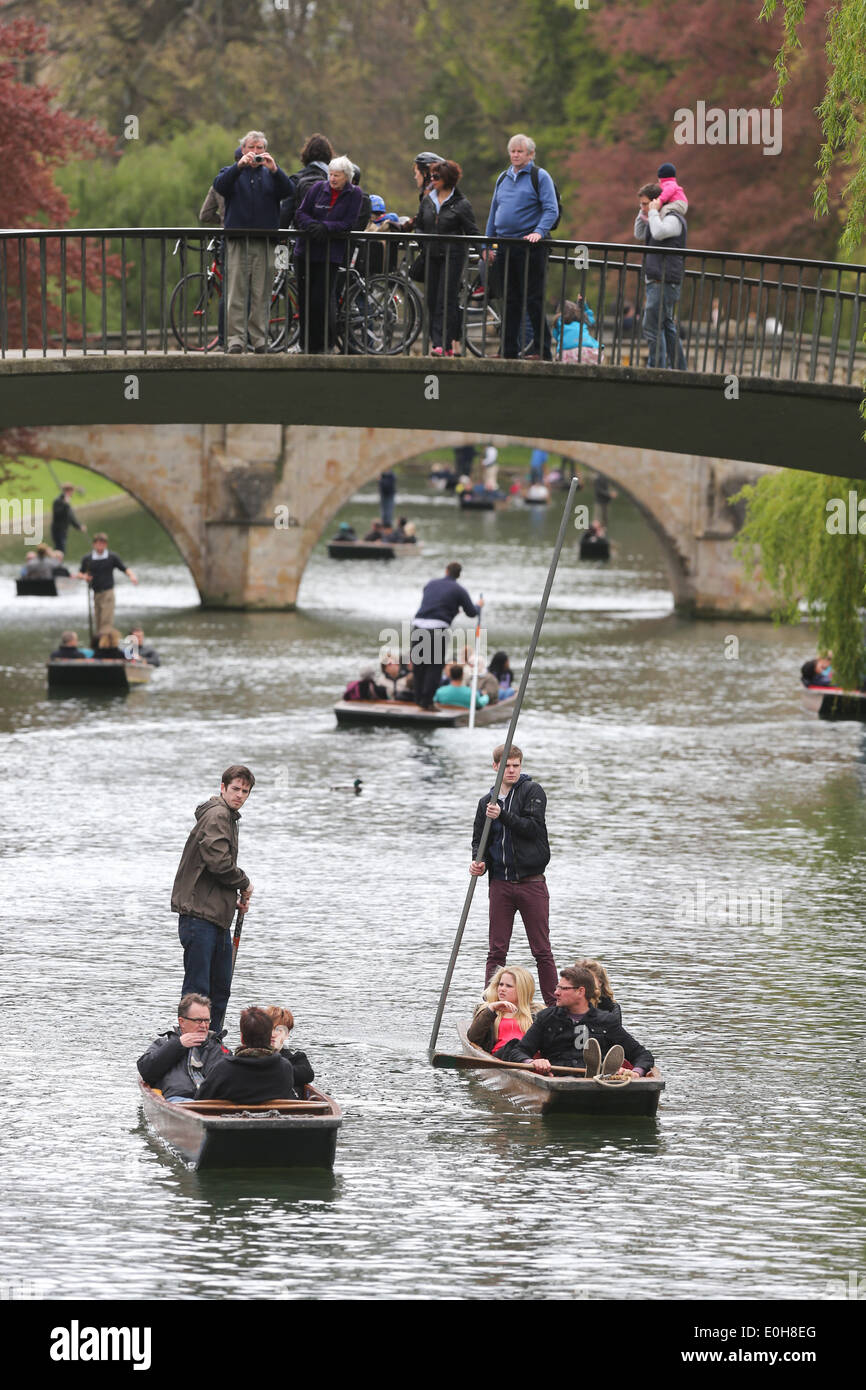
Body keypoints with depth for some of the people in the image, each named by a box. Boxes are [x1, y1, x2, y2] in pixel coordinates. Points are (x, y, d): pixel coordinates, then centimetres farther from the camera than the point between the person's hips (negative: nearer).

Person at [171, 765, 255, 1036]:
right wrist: (244, 884, -6)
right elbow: (218, 861, -21)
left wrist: (235, 897, 12)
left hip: (218, 916, 10)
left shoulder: (228, 818, 22)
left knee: (221, 986, 14)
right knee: (197, 987, -10)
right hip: (199, 915, -10)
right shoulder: (216, 815, -10)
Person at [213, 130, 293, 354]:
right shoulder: (233, 172, 13)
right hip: (238, 240, -1)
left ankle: (259, 339, 3)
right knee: (236, 291, -8)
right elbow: (220, 185, -8)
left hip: (264, 242, 1)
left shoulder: (271, 175, 16)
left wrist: (274, 169, -20)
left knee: (262, 293, -1)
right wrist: (240, 166, -22)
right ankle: (235, 339, -11)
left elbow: (287, 191, -3)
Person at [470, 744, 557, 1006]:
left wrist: (502, 816, -20)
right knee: (496, 952, 3)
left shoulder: (532, 791, 0)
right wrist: (478, 861, -3)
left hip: (531, 883, -4)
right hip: (500, 883, 4)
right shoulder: (487, 802, 13)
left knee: (542, 951, -1)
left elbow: (533, 827, -12)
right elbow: (479, 839, 17)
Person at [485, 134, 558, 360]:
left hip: (530, 247, -6)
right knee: (510, 301, 9)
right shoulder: (503, 178, 17)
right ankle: (510, 350, 13)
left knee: (533, 300, -7)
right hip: (505, 246, 6)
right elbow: (494, 212, 21)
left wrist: (539, 232, -24)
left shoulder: (540, 177, -2)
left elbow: (551, 210, -9)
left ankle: (543, 351, -4)